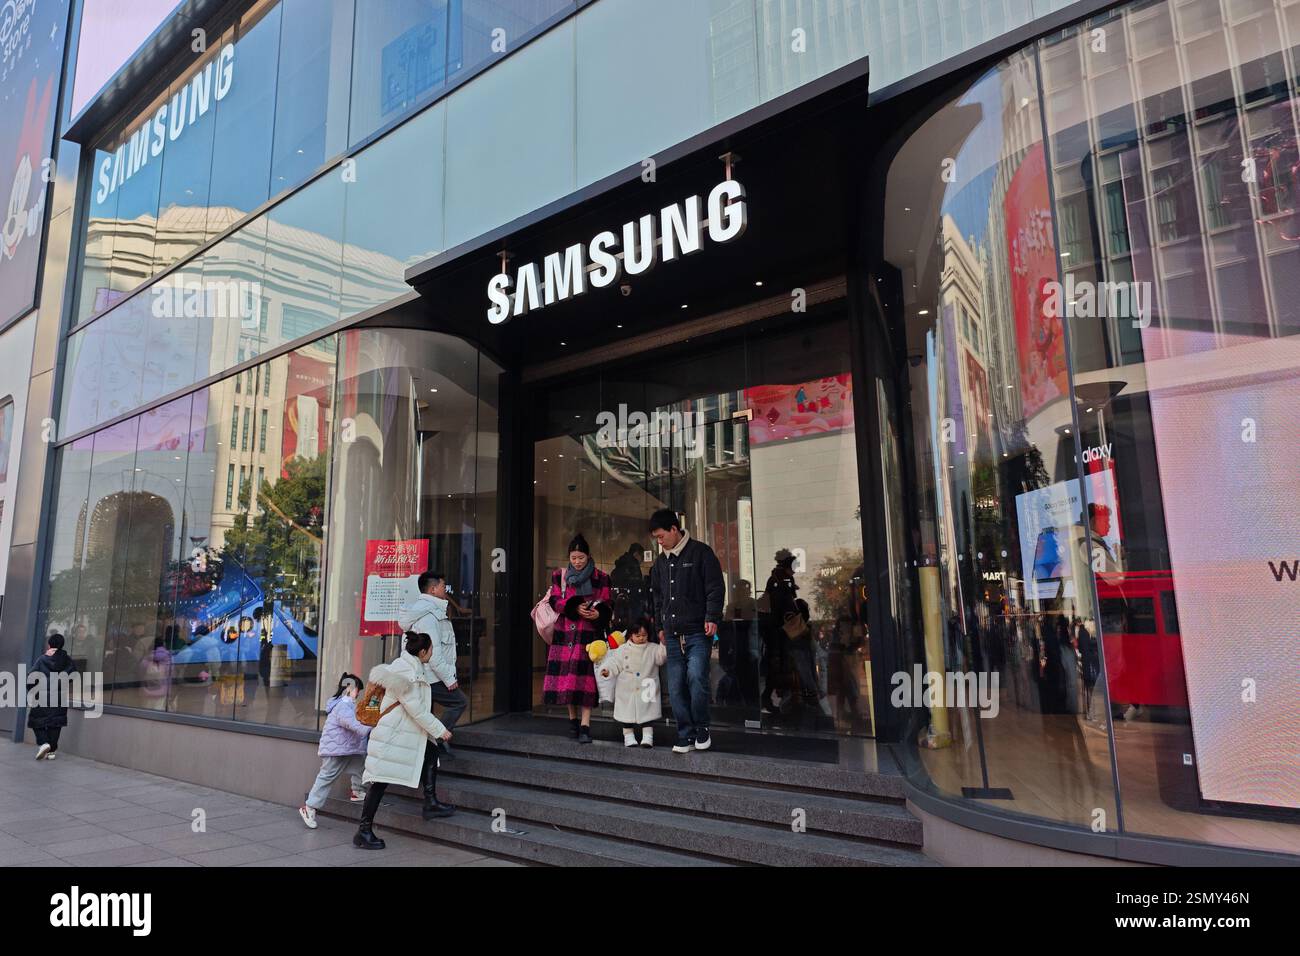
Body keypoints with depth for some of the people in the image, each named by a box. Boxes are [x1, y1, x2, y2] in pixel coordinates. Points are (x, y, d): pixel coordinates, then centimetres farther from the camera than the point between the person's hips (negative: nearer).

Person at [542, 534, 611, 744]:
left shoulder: (600, 577, 4)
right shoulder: (559, 575, 10)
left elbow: (606, 606, 4)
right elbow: (555, 602, 3)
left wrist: (598, 613, -19)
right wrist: (575, 607, -15)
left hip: (590, 634, -2)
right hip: (565, 633, 2)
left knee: (586, 677, -10)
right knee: (566, 677, 3)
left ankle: (585, 725, -9)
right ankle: (573, 719, 20)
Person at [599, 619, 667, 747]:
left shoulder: (652, 649, 2)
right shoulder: (623, 649, 2)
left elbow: (662, 656, -9)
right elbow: (615, 662, 1)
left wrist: (664, 644, -22)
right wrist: (607, 669, -16)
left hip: (646, 690, -1)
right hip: (627, 690, 1)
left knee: (647, 712, 0)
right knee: (627, 713, 7)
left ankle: (647, 736, 9)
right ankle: (628, 736, 19)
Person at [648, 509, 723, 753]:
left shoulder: (700, 552, -2)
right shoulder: (661, 561, 16)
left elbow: (715, 588, -6)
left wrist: (712, 618, -14)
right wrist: (660, 625, 20)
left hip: (698, 632, -6)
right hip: (673, 634, 6)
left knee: (696, 677, -18)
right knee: (675, 687, 3)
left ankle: (702, 729, 1)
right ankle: (686, 735, 14)